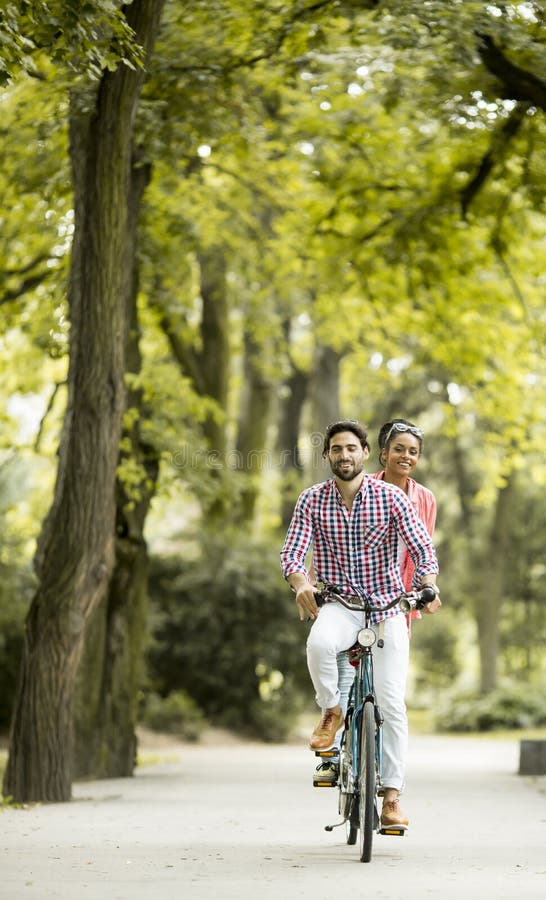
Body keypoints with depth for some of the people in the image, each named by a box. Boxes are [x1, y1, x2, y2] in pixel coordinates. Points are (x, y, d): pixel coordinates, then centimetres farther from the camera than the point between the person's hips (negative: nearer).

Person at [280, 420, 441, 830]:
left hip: (387, 608, 0)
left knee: (392, 702, -8)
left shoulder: (391, 497, -3)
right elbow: (291, 553, -6)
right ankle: (331, 711, -8)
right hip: (338, 606, 0)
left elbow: (422, 546, -7)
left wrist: (428, 583, -28)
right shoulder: (312, 500, 0)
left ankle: (392, 795, -1)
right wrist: (301, 583, -29)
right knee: (319, 643, -36)